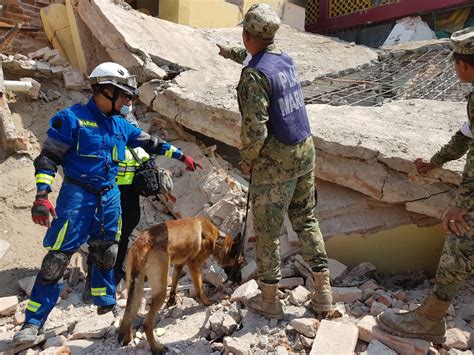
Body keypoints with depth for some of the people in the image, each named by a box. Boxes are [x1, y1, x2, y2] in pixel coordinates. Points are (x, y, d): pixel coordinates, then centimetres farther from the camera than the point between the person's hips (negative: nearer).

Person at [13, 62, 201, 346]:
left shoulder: (120, 125, 10)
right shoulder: (72, 118, -7)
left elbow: (151, 143, 20)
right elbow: (48, 157, -8)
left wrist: (181, 156, 21)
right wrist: (42, 195, -18)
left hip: (110, 197, 6)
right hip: (78, 195, -6)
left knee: (106, 254, 16)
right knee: (57, 259, -7)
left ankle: (106, 301, 35)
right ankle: (33, 323, 2)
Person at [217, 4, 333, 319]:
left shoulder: (254, 75, -18)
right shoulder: (285, 59, 7)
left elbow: (255, 130, -23)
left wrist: (247, 160, -5)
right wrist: (230, 53, 47)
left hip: (275, 162, -8)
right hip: (305, 151, 8)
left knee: (268, 230, 6)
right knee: (306, 220, 17)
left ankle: (269, 300, 20)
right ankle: (324, 293, 22)